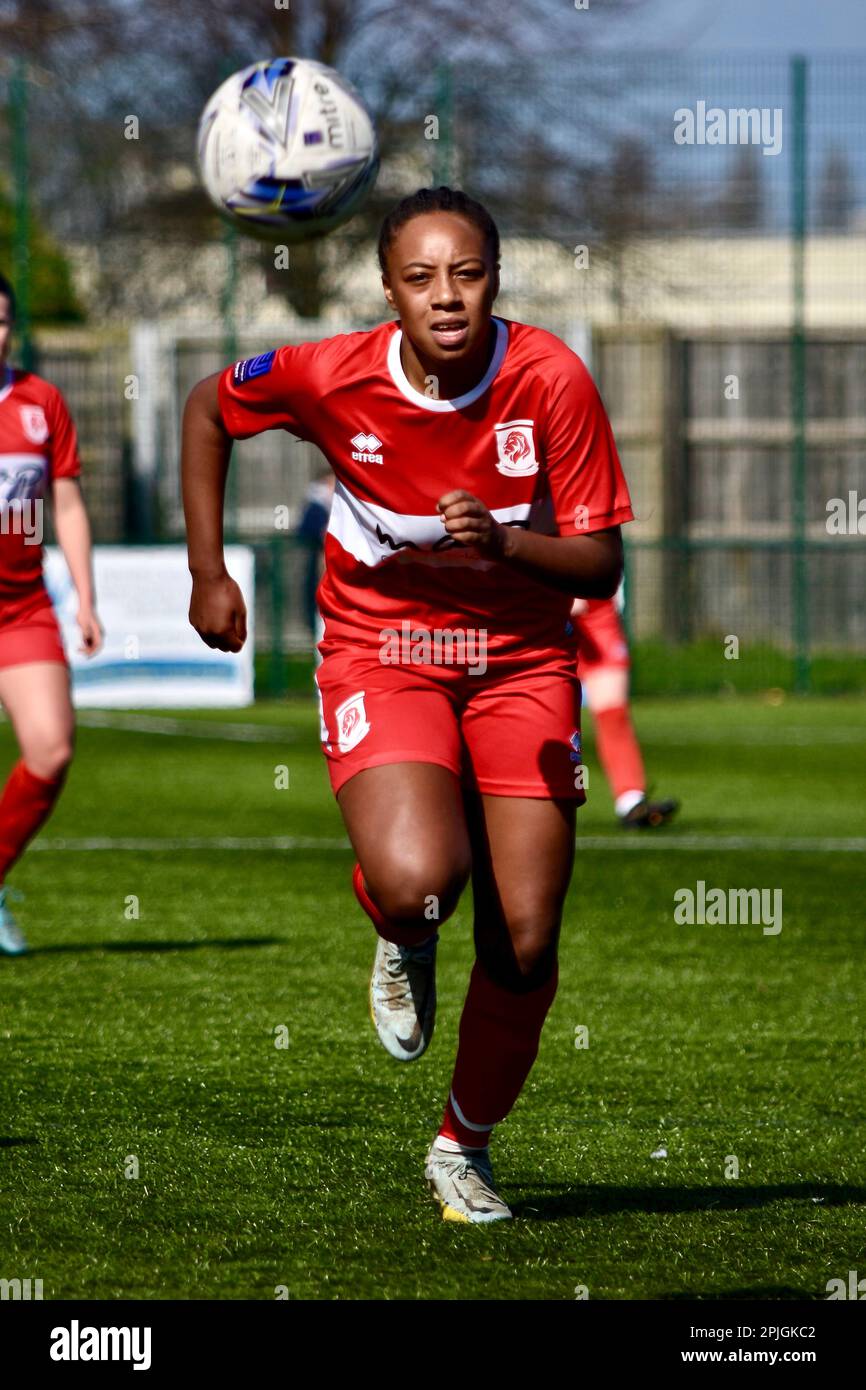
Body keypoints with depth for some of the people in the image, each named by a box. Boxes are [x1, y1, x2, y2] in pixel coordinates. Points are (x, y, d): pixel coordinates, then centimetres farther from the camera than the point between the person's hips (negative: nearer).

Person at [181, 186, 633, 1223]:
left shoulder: (551, 380, -17)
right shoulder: (333, 378, -16)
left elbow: (600, 563, -12)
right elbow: (208, 409, 5)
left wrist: (503, 543, -32)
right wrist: (208, 574, 4)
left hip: (521, 660, 1)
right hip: (381, 657, -1)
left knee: (524, 944, -3)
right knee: (415, 882, -29)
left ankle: (464, 1146, 22)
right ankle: (403, 940, 11)